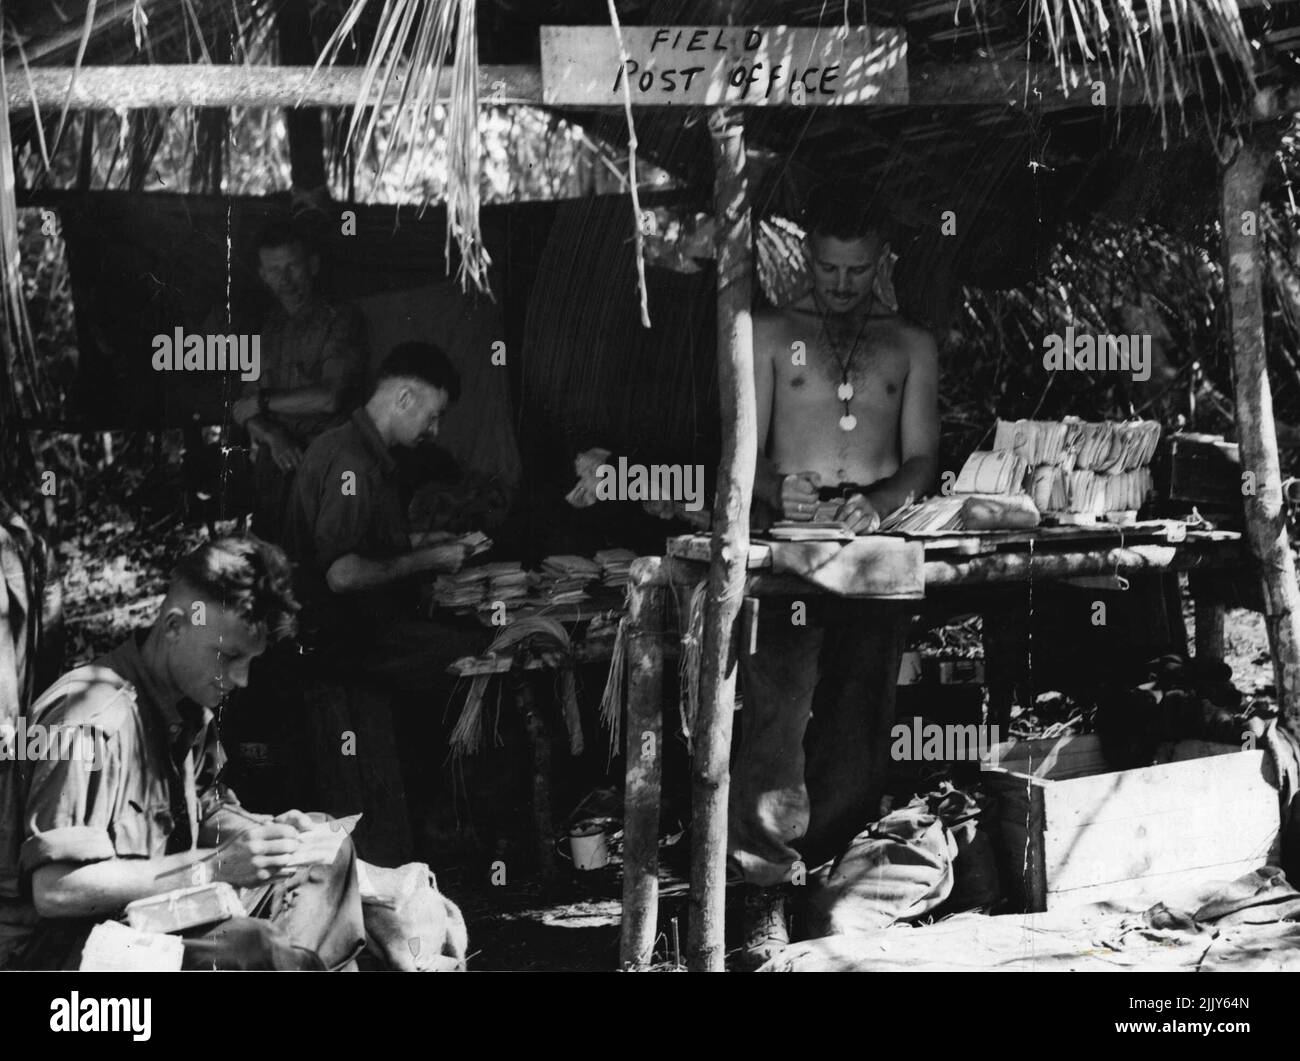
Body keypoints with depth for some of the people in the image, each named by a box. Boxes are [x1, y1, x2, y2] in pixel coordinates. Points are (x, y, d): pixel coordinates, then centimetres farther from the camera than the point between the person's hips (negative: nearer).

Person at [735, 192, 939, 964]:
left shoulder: (912, 346, 16)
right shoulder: (772, 335, 14)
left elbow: (922, 458, 8)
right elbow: (746, 449, 7)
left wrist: (880, 501, -14)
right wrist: (777, 488, -15)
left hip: (876, 539, 2)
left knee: (860, 713, -2)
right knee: (778, 704, -13)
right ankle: (766, 891, -15)